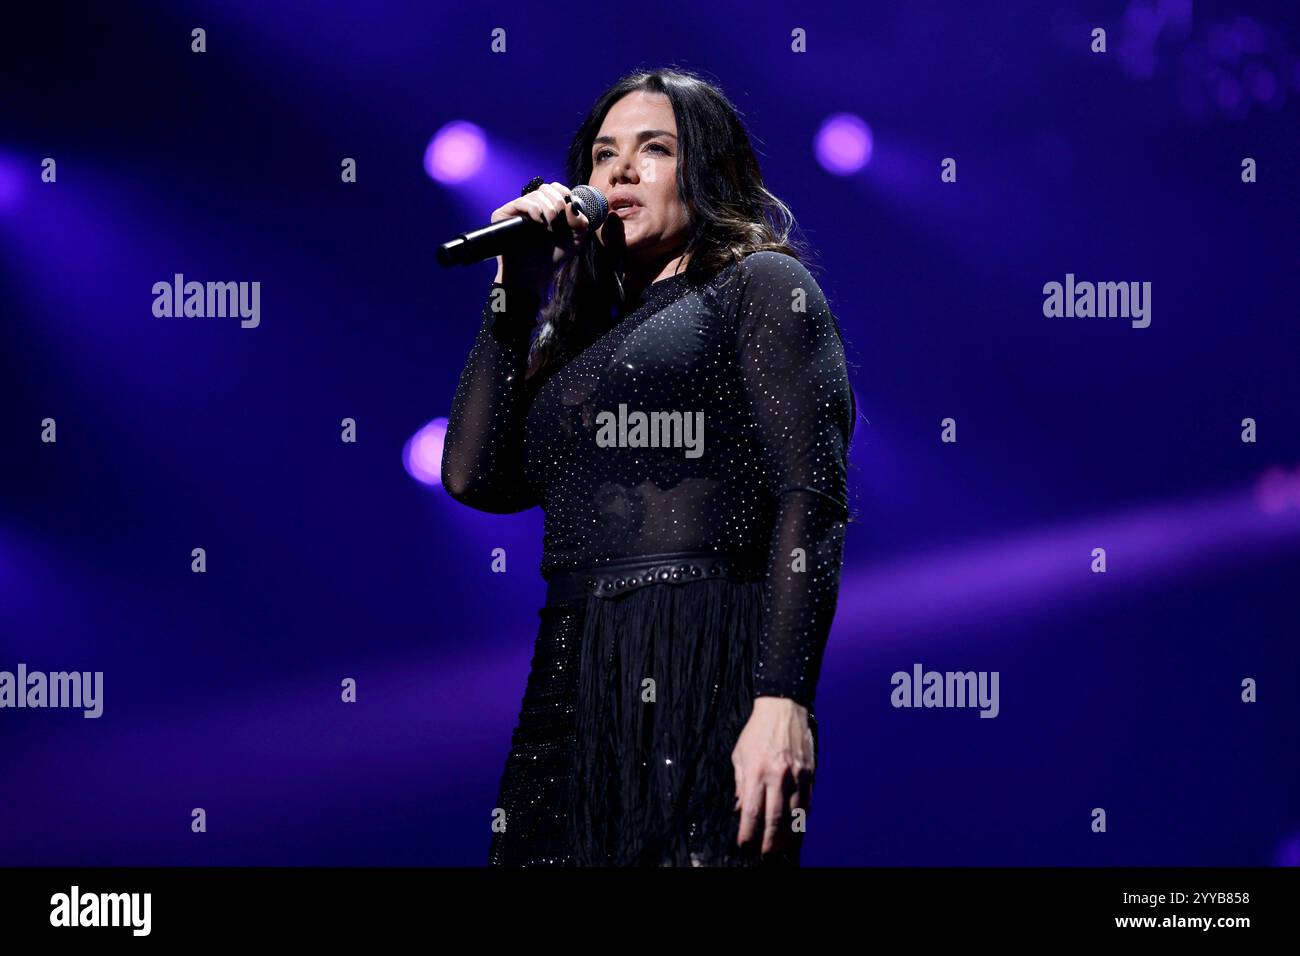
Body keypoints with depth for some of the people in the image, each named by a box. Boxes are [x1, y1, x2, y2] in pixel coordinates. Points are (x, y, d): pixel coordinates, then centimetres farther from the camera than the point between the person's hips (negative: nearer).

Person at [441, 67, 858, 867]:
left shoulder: (761, 284, 5)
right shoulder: (582, 332, 25)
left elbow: (814, 499, -7)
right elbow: (475, 476, 10)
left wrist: (783, 701, -19)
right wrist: (516, 293, 10)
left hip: (701, 680, -6)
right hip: (572, 696, 6)